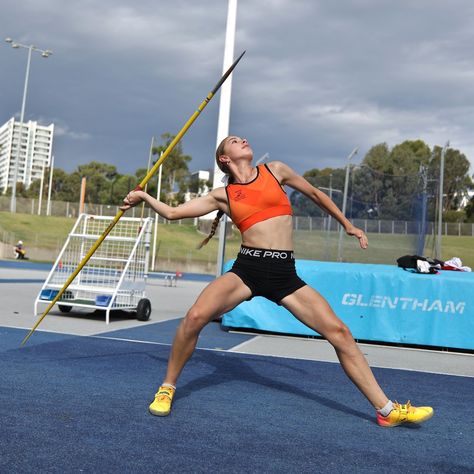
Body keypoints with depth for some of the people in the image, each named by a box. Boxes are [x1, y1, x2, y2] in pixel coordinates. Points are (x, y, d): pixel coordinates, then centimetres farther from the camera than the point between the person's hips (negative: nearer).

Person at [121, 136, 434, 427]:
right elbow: (172, 212, 12)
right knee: (196, 316, -23)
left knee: (339, 332, -5)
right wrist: (144, 196, 3)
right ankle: (168, 387, 1)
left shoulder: (275, 171, 13)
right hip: (247, 268, -1)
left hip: (285, 274, 1)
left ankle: (387, 410, 4)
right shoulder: (223, 195, 11)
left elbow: (314, 194, 25)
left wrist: (347, 225, 30)